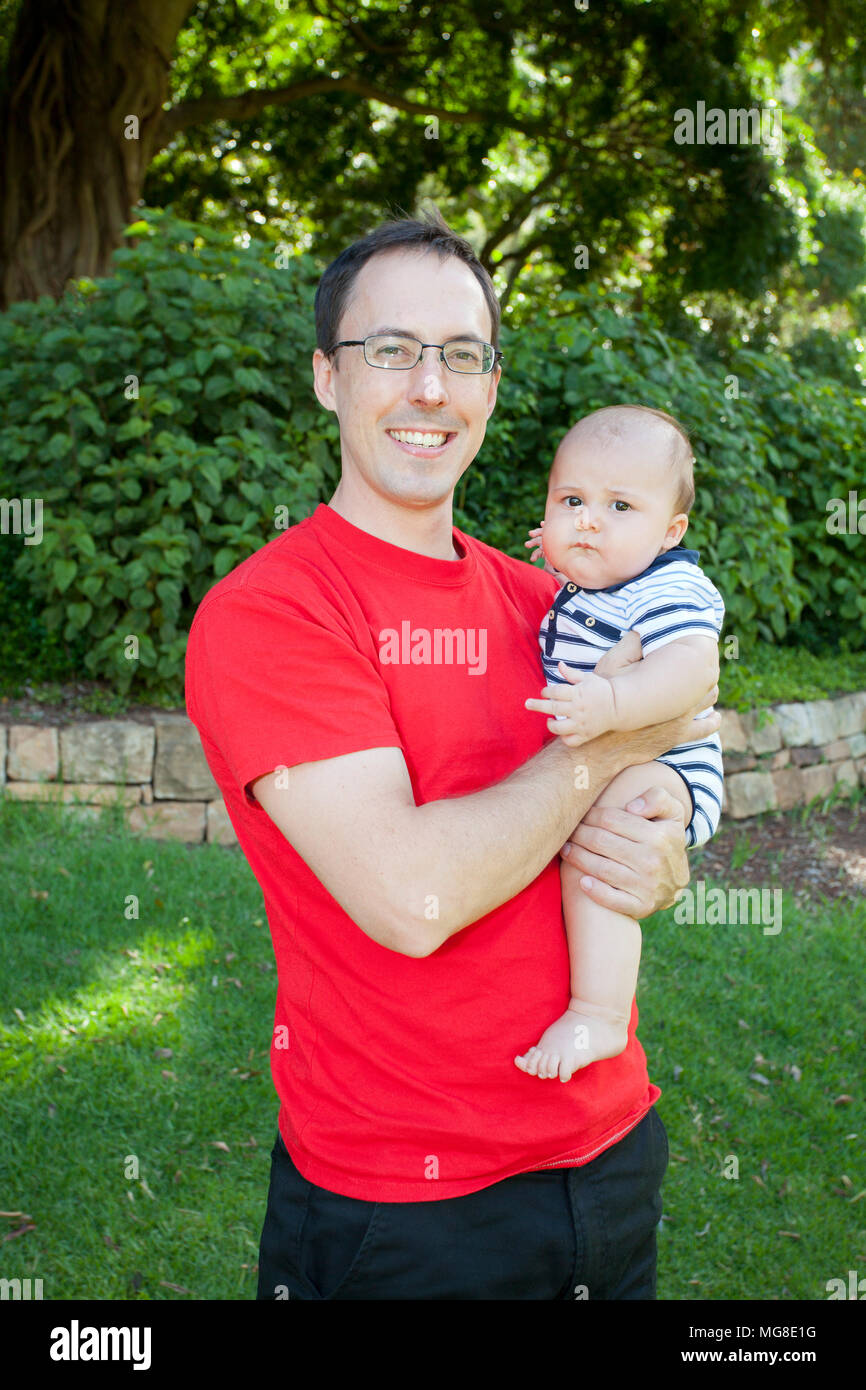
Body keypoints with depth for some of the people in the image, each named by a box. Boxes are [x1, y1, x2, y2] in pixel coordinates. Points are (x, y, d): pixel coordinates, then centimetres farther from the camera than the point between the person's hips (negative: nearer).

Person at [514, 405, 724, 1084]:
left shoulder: (670, 590, -22)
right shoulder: (586, 581, 6)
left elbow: (691, 664, -41)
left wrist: (612, 704, -54)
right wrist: (559, 563, 15)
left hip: (659, 771, -10)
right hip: (590, 770, 11)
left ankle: (599, 1016, -32)